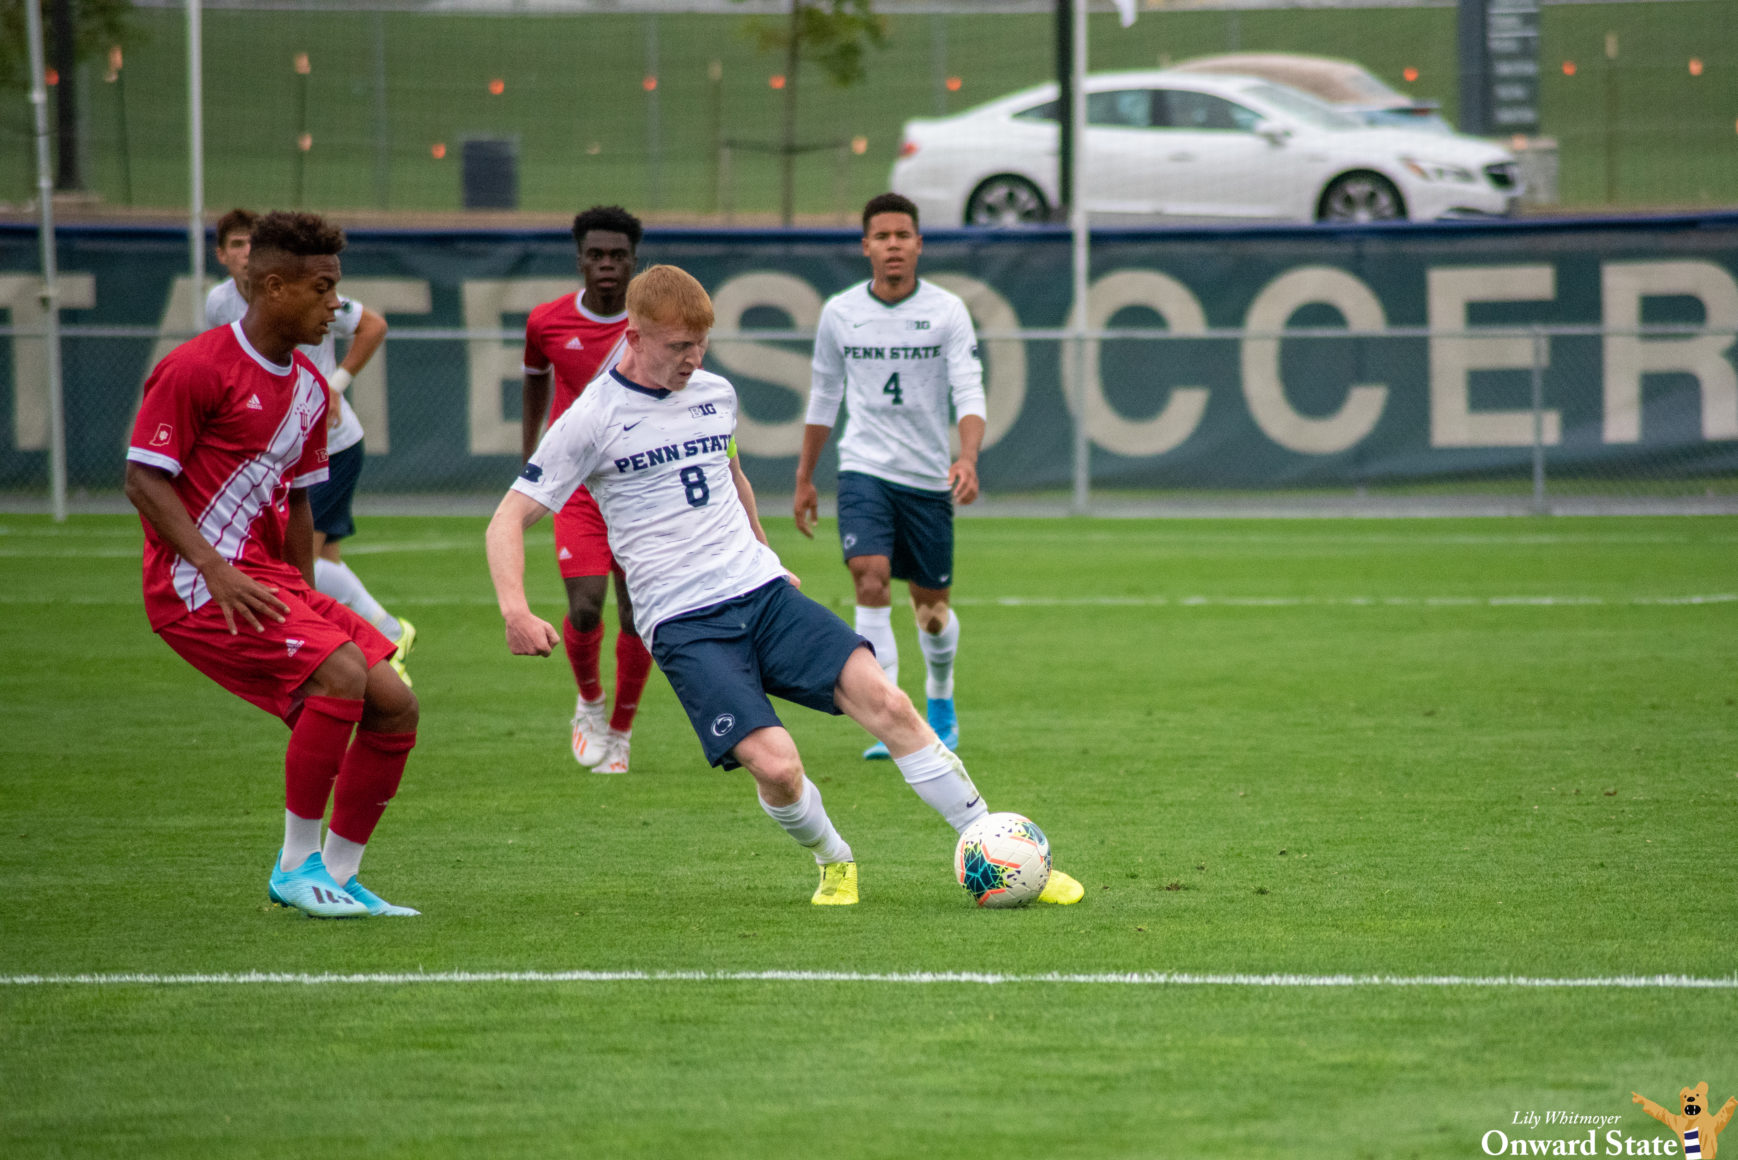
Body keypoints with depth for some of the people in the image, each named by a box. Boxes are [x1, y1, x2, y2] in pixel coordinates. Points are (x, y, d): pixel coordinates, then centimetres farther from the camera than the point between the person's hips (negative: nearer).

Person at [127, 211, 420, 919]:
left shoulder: (309, 387, 14)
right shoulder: (197, 369, -11)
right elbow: (144, 478, -13)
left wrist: (305, 603, 15)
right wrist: (215, 568, -22)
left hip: (265, 580, 9)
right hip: (195, 586, -9)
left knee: (394, 704, -2)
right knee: (342, 671, -26)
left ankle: (338, 874, 10)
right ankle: (297, 865, -14)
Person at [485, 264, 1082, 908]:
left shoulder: (716, 395, 12)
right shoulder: (593, 418, -4)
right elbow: (509, 520, -6)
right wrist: (516, 611, -21)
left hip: (763, 590, 5)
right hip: (684, 624, -4)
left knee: (884, 701, -15)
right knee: (775, 765, -23)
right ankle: (833, 863, 9)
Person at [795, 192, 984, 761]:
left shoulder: (946, 310, -4)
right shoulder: (840, 313, 2)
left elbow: (969, 393, -11)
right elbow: (823, 395, 14)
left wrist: (968, 460, -29)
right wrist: (804, 477, 17)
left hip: (928, 477, 0)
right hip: (863, 470, 0)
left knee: (931, 606, 9)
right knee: (871, 580, -21)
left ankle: (940, 699, 38)